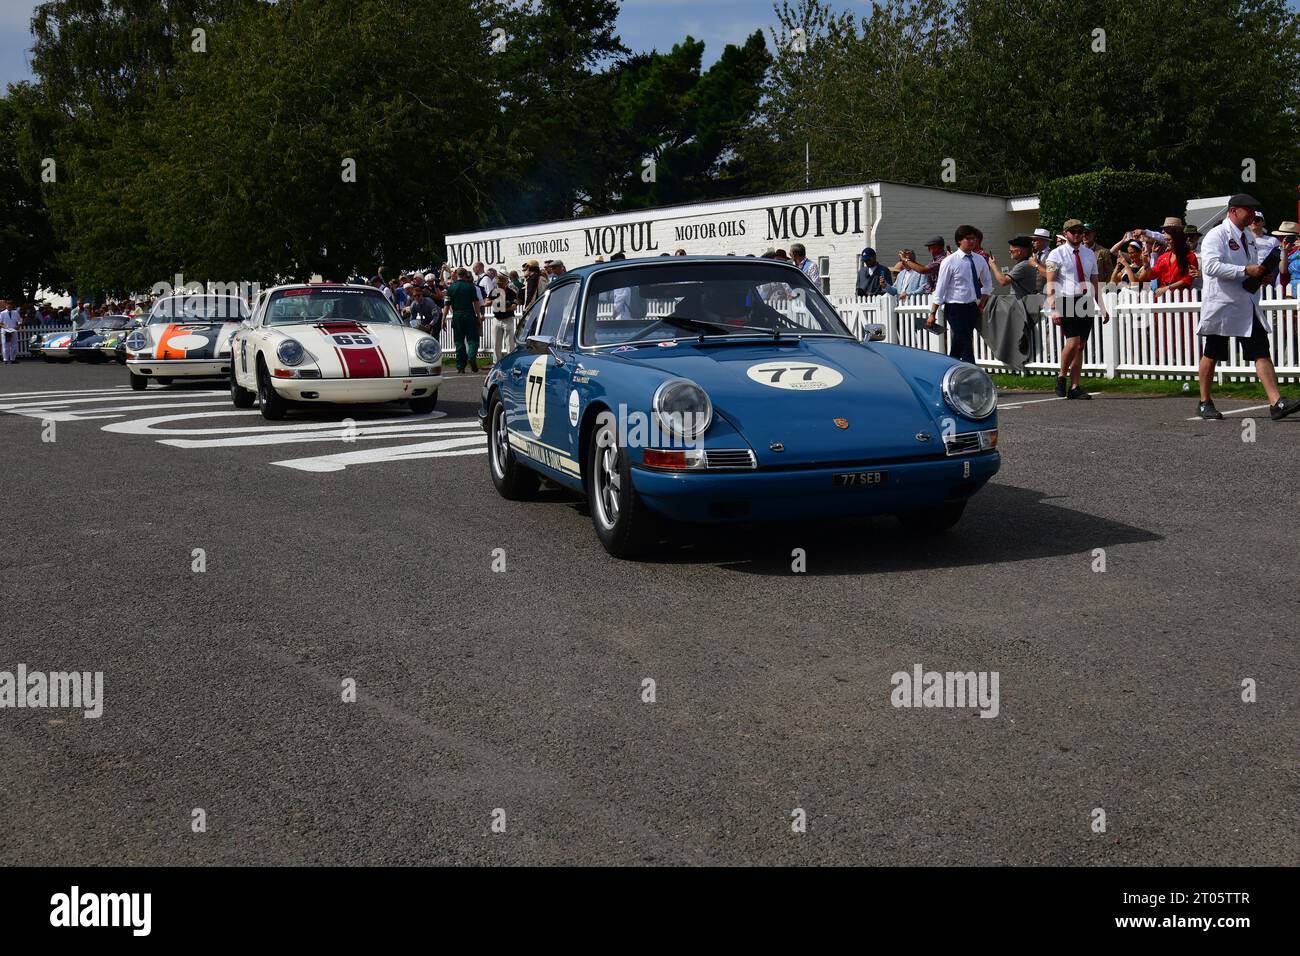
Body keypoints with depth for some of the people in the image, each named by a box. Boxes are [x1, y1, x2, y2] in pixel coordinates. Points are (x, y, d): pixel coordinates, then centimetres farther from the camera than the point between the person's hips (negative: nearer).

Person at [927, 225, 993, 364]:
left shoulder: (979, 260, 6)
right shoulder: (949, 262, -9)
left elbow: (987, 283, 19)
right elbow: (940, 288, -9)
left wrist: (982, 304, 10)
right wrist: (932, 313, -10)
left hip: (973, 307, 5)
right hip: (955, 308, -5)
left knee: (958, 347, 12)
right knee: (966, 347, -10)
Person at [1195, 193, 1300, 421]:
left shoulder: (1249, 237, 18)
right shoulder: (1216, 235, -8)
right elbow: (1210, 266, -22)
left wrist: (1261, 275, 6)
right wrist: (1246, 271, -23)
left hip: (1248, 305, 7)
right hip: (1222, 305, -7)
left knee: (1262, 352, -3)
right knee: (1212, 355, 4)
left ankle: (1276, 403, -9)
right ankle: (1205, 403, 17)